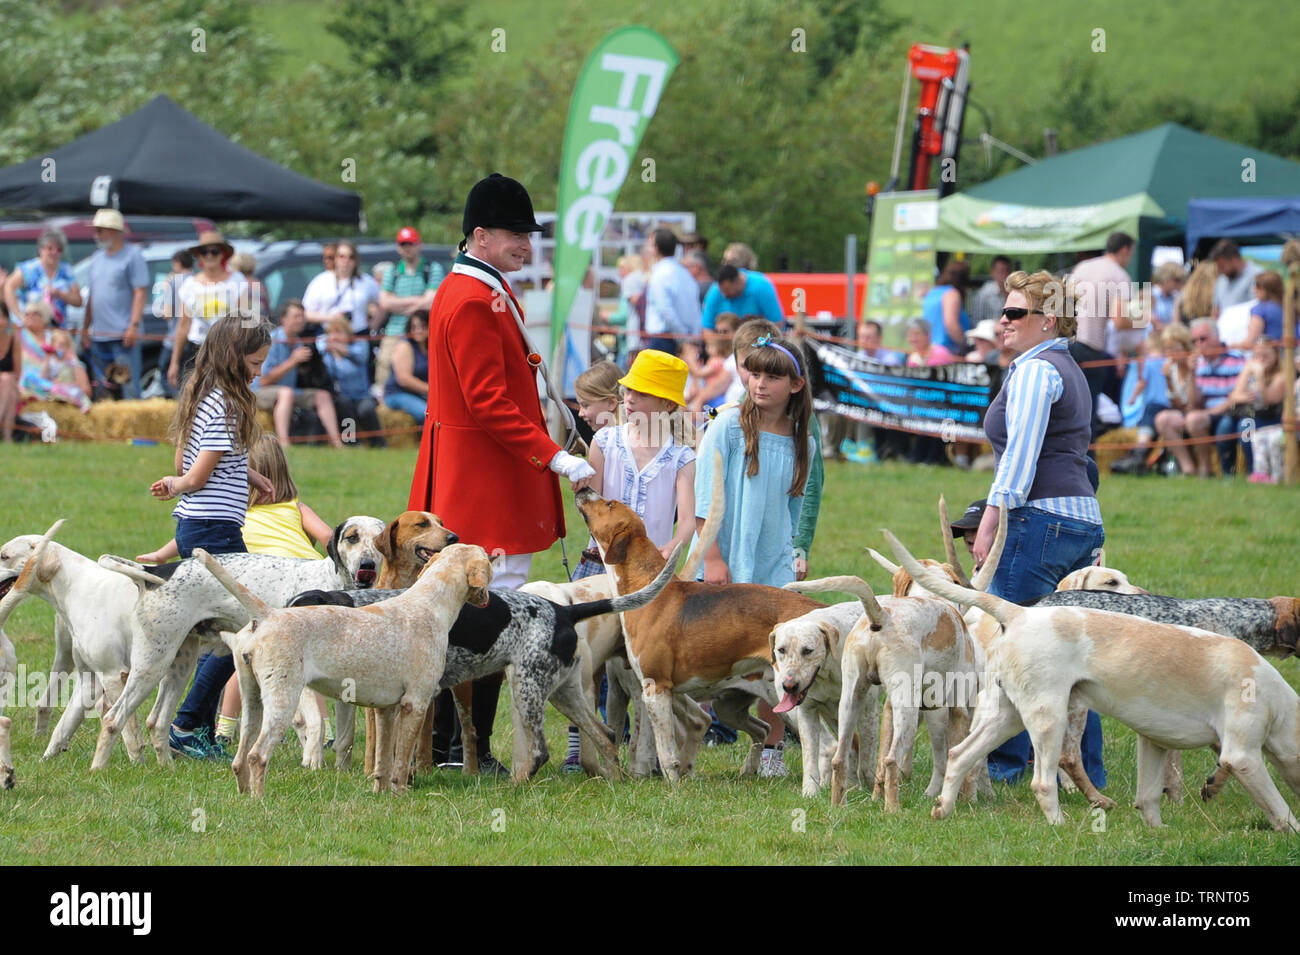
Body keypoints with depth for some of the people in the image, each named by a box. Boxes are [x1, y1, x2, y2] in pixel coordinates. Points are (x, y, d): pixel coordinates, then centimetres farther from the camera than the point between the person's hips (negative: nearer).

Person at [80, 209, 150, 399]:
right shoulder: (97, 258, 18)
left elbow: (140, 293, -10)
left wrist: (134, 325, -18)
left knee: (129, 389, -10)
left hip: (123, 335, -8)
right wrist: (85, 329, 18)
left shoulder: (132, 256, -4)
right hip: (98, 337, 8)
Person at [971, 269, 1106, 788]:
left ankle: (1004, 764, -7)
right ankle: (1085, 773, 9)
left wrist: (990, 520, -18)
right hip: (1084, 519, 10)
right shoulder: (1066, 368, 23)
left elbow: (1021, 453, -17)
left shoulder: (1034, 369, -7)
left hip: (1040, 516, -10)